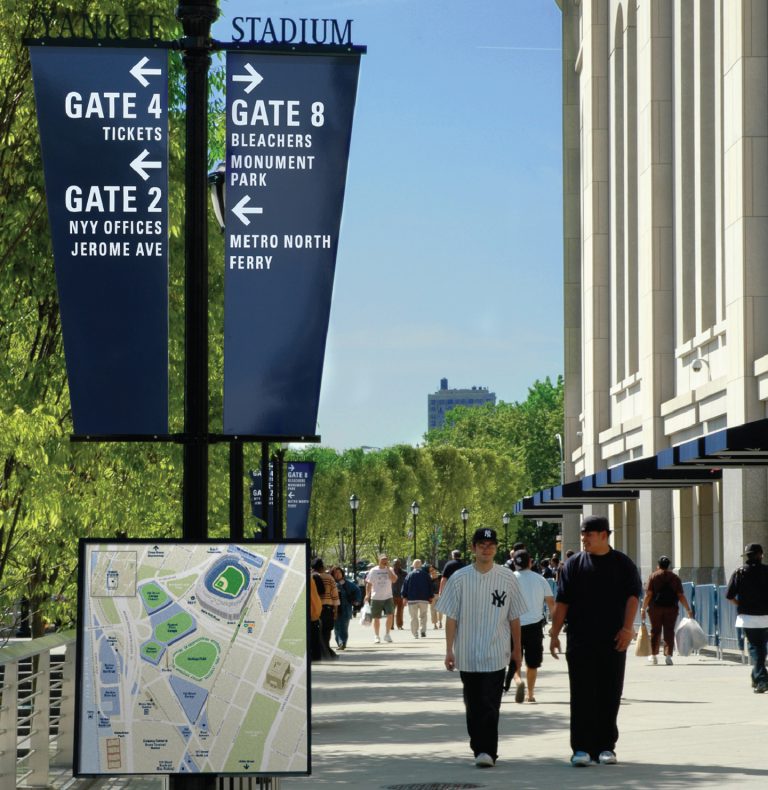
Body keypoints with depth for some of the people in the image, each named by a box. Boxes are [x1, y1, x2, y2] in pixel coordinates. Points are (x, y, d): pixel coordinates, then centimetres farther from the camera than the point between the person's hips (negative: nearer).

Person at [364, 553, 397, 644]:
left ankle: (387, 634, 2)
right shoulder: (373, 571, 2)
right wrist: (367, 595, -3)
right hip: (376, 598, 0)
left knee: (390, 615, -13)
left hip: (388, 597, 1)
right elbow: (369, 584, 5)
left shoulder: (389, 570, 5)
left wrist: (388, 568, -11)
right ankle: (376, 636, 17)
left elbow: (394, 579, -12)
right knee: (376, 618, 5)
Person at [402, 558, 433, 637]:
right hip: (424, 599, 1)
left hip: (412, 599, -1)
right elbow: (430, 586, 7)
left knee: (413, 617, 4)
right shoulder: (426, 575, 5)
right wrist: (431, 597, 13)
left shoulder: (410, 575, 2)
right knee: (423, 616, 11)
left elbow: (405, 586, 1)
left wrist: (404, 597, 6)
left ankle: (415, 634, 0)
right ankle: (423, 630, -7)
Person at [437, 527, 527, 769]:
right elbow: (451, 617, 3)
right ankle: (479, 747, 23)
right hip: (467, 655, 2)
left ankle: (487, 751, -10)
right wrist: (449, 650, -2)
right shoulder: (459, 578, 1)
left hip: (496, 654, -1)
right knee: (473, 705, 10)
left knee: (490, 704, -10)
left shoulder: (507, 578, 1)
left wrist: (517, 648, 11)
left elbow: (514, 616, 9)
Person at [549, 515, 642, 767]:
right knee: (582, 696, -3)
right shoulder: (574, 564, 5)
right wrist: (555, 633, -3)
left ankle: (606, 747, 13)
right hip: (580, 642, 0)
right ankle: (581, 748, 0)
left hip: (613, 641, 0)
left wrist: (627, 628, -13)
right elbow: (562, 601, 4)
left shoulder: (623, 564, 6)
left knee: (609, 697, 4)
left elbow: (633, 595, 0)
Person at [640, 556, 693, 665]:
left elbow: (648, 594, -5)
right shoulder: (675, 577, 7)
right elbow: (681, 596, 2)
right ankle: (668, 655, -6)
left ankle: (654, 655, 17)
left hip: (656, 607, -1)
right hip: (671, 608, 1)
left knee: (655, 631, 10)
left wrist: (643, 608, -3)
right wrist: (688, 610, 6)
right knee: (669, 632, 2)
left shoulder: (653, 576, 2)